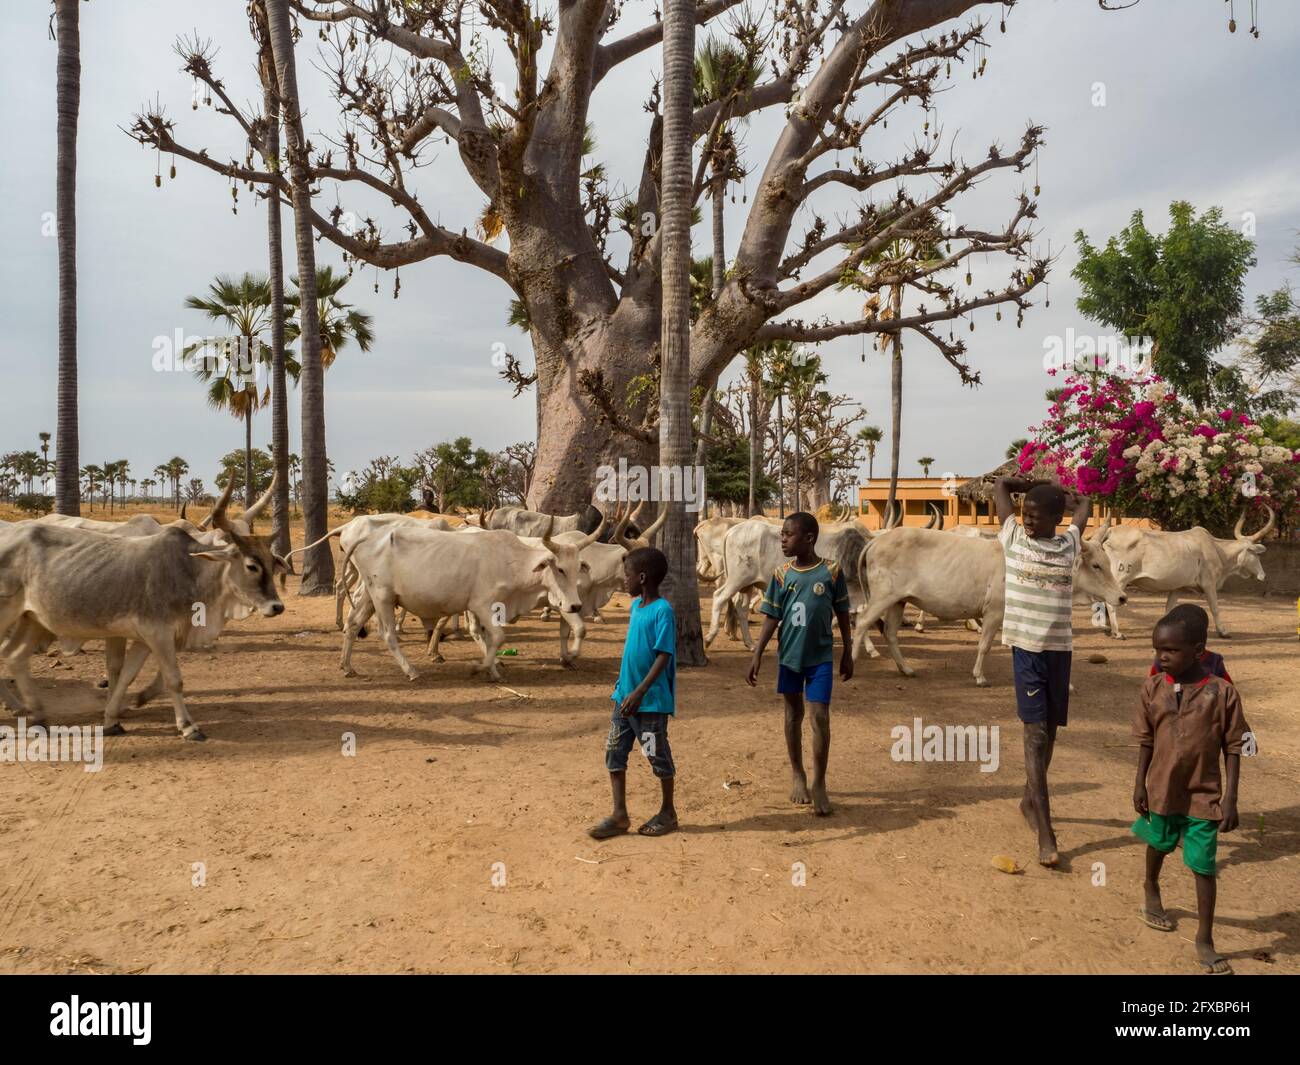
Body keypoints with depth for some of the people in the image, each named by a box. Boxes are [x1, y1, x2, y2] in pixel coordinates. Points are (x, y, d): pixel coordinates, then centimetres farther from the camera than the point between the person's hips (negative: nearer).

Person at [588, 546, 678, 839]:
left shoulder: (663, 610, -17)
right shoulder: (635, 605, 8)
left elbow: (664, 656, -21)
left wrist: (639, 693, -25)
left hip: (652, 700, -8)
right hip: (625, 695, 8)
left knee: (658, 755, 7)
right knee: (614, 752, 8)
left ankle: (668, 813, 24)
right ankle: (619, 816, 17)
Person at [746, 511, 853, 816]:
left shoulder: (831, 571, -8)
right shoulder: (782, 574, -4)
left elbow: (842, 616, 0)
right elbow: (771, 617, -1)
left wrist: (847, 654, 3)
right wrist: (757, 655, -7)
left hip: (821, 656, -2)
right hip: (789, 655, 2)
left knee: (820, 716, -4)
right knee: (793, 714, 14)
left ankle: (819, 783, 8)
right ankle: (797, 775, 29)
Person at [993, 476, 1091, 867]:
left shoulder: (1069, 544, 3)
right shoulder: (1014, 538, -1)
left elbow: (1085, 503, 22)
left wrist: (1054, 490, 19)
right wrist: (1036, 485, 21)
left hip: (1060, 648, 2)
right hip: (1026, 647, -1)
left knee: (1050, 732, 7)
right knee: (1036, 734, -1)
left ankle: (1030, 799, 25)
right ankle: (1045, 832, -2)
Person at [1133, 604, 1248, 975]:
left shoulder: (1221, 692, -15)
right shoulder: (1154, 687, -9)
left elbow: (1233, 748, -9)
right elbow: (1145, 740, 0)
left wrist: (1230, 798, -10)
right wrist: (1140, 784, 0)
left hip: (1204, 795, -2)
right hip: (1161, 789, 3)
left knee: (1204, 867, 3)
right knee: (1158, 845, 24)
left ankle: (1204, 941, 18)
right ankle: (1152, 892, 52)